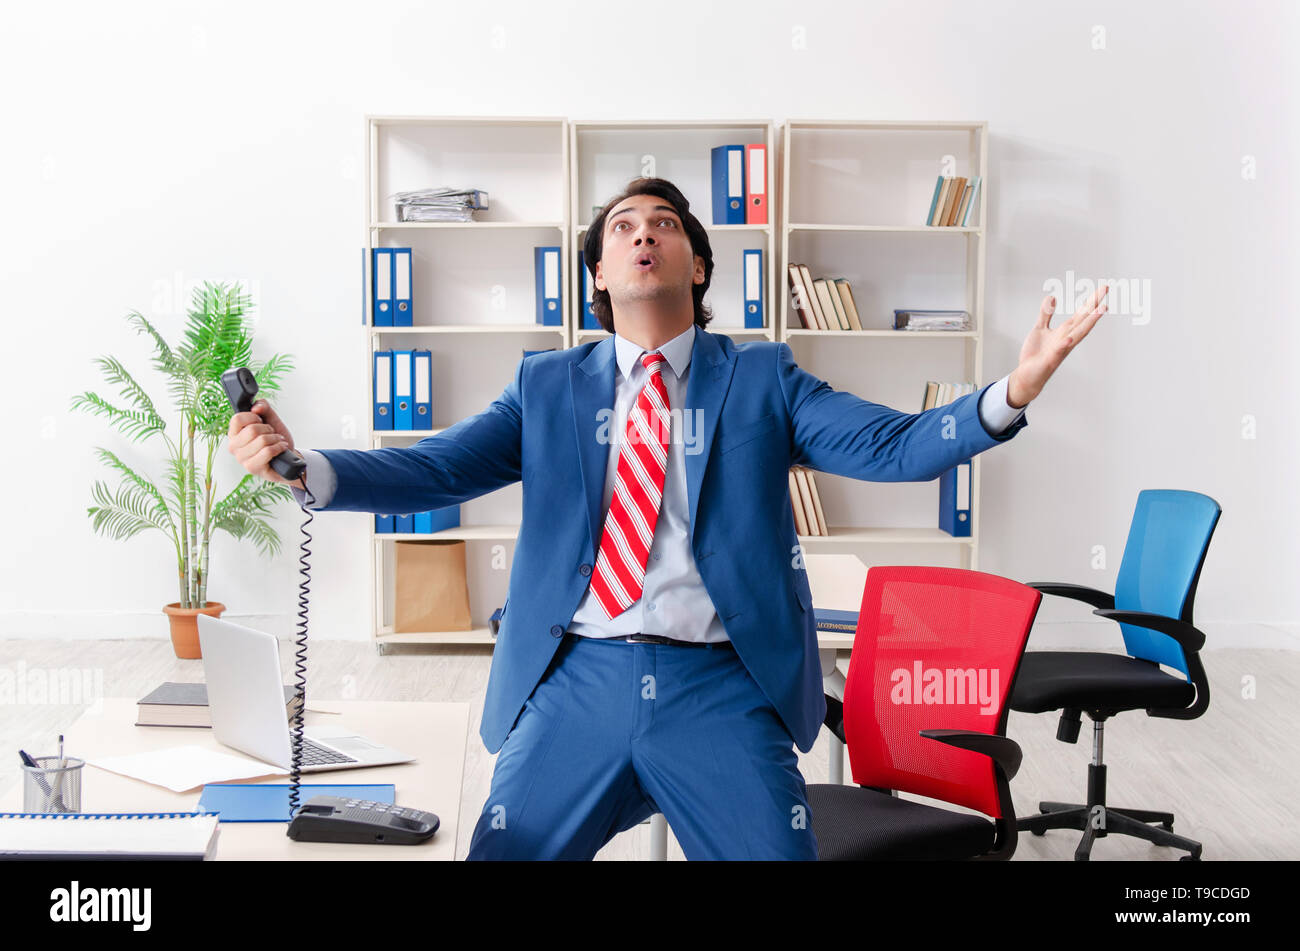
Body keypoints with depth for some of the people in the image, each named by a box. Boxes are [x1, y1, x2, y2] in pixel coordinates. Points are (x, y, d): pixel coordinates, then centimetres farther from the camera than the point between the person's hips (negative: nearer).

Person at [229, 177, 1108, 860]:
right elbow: (435, 471, 3)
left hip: (722, 689, -1)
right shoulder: (548, 387, 12)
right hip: (578, 686, 1)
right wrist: (300, 467, -13)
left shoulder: (762, 379, 9)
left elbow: (894, 445, -2)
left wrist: (1012, 394, -19)